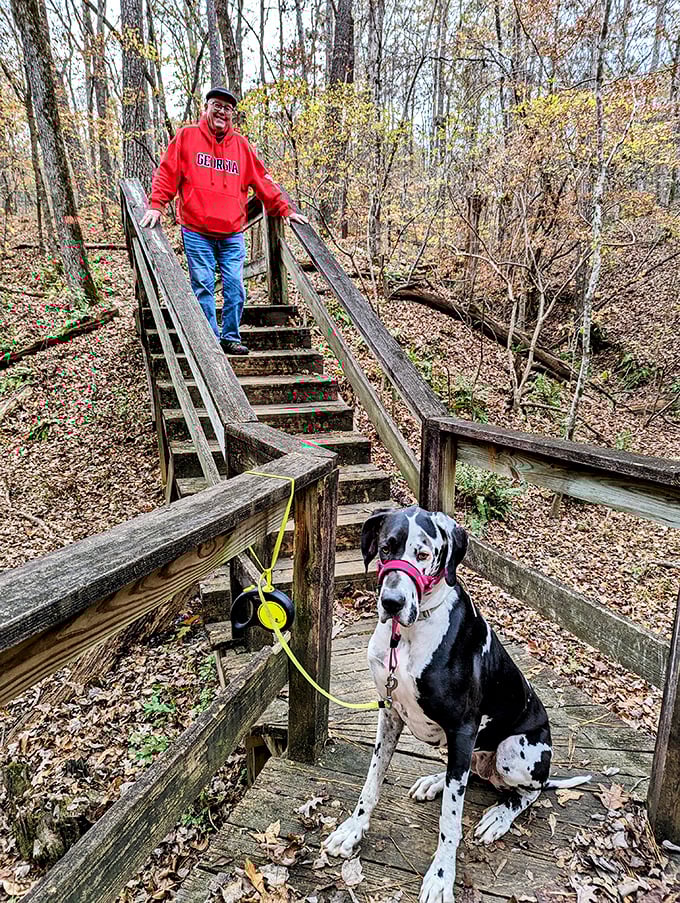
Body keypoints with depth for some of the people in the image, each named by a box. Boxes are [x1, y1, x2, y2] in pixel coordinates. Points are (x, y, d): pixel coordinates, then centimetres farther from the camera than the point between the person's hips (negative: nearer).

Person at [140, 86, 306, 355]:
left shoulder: (240, 144, 15)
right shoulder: (186, 136, 7)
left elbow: (262, 180, 18)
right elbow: (167, 173, 4)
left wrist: (285, 210, 15)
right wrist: (155, 206, -8)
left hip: (232, 234, 3)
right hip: (196, 233, -2)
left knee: (235, 286, -1)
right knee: (203, 285, -3)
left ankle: (231, 337, 10)